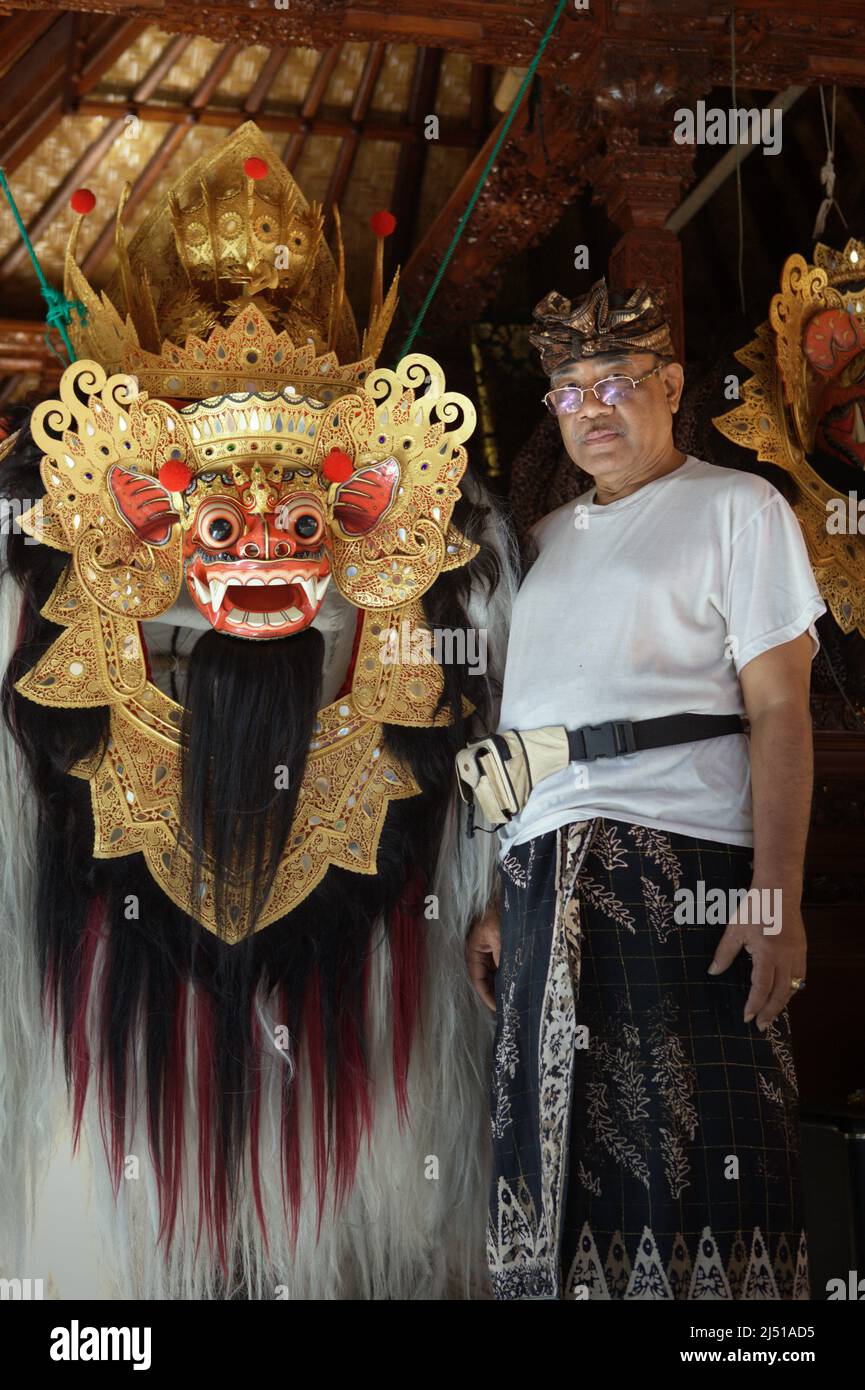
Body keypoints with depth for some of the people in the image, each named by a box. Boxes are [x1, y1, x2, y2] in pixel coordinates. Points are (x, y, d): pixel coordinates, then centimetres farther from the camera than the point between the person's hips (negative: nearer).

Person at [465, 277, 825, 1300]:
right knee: (555, 1150, 8)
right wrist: (492, 896, 13)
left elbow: (780, 708, -4)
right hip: (542, 873, 6)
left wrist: (778, 891, -15)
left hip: (686, 866, -5)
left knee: (700, 1147, -5)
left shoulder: (737, 506, 6)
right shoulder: (546, 539, 21)